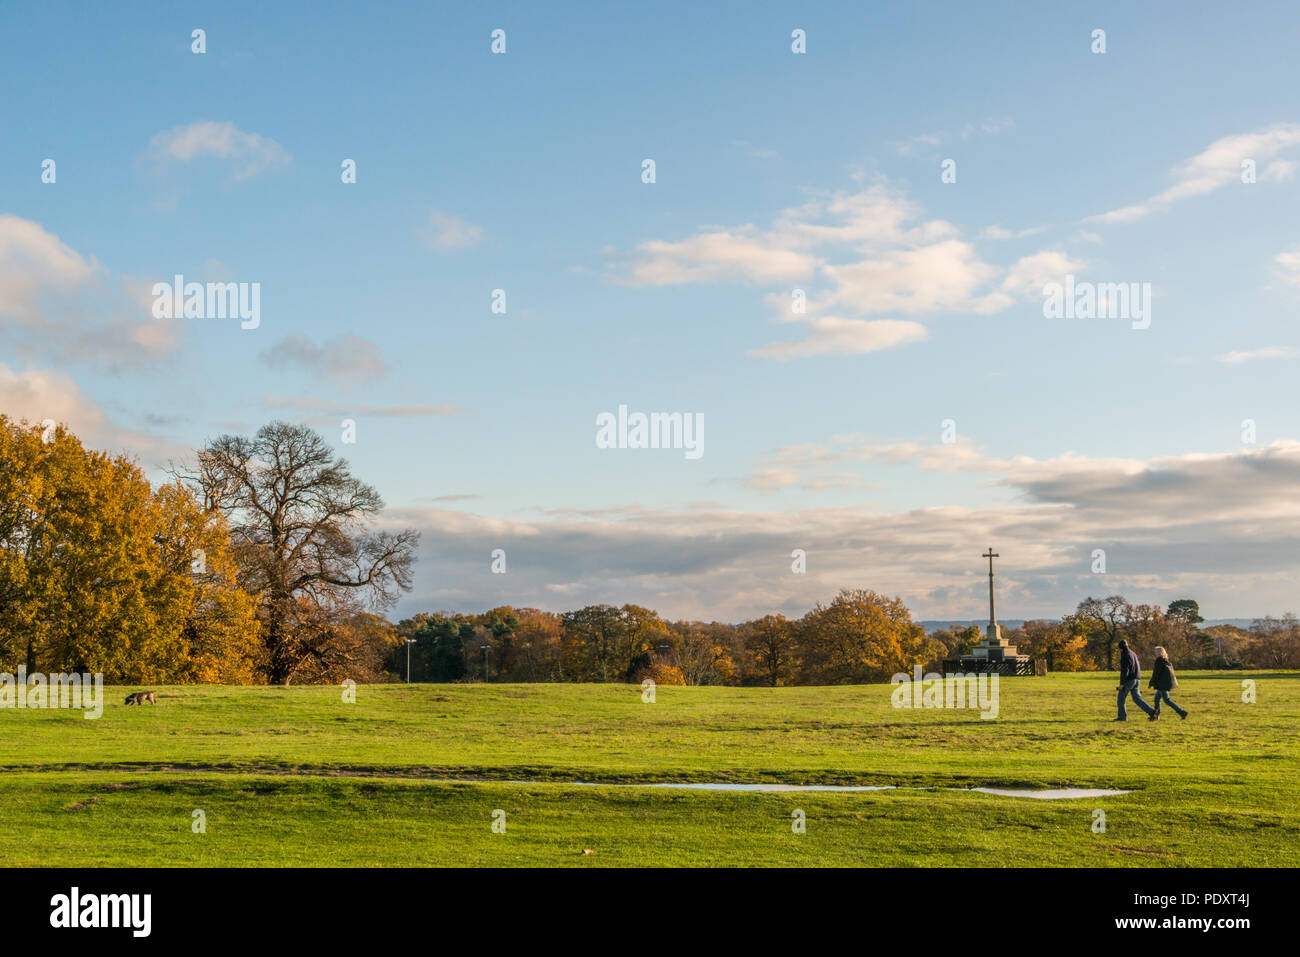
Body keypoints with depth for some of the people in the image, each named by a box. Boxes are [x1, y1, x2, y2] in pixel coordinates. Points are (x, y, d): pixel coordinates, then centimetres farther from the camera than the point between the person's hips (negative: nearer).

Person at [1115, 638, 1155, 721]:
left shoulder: (1125, 656, -12)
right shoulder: (1133, 654, 16)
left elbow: (1124, 671, -19)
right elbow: (1139, 667, 22)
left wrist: (1122, 683, -20)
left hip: (1129, 680, -8)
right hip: (1137, 680, 8)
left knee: (1121, 698, 5)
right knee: (1137, 699, 7)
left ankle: (1122, 716, 7)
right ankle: (1151, 712, -7)